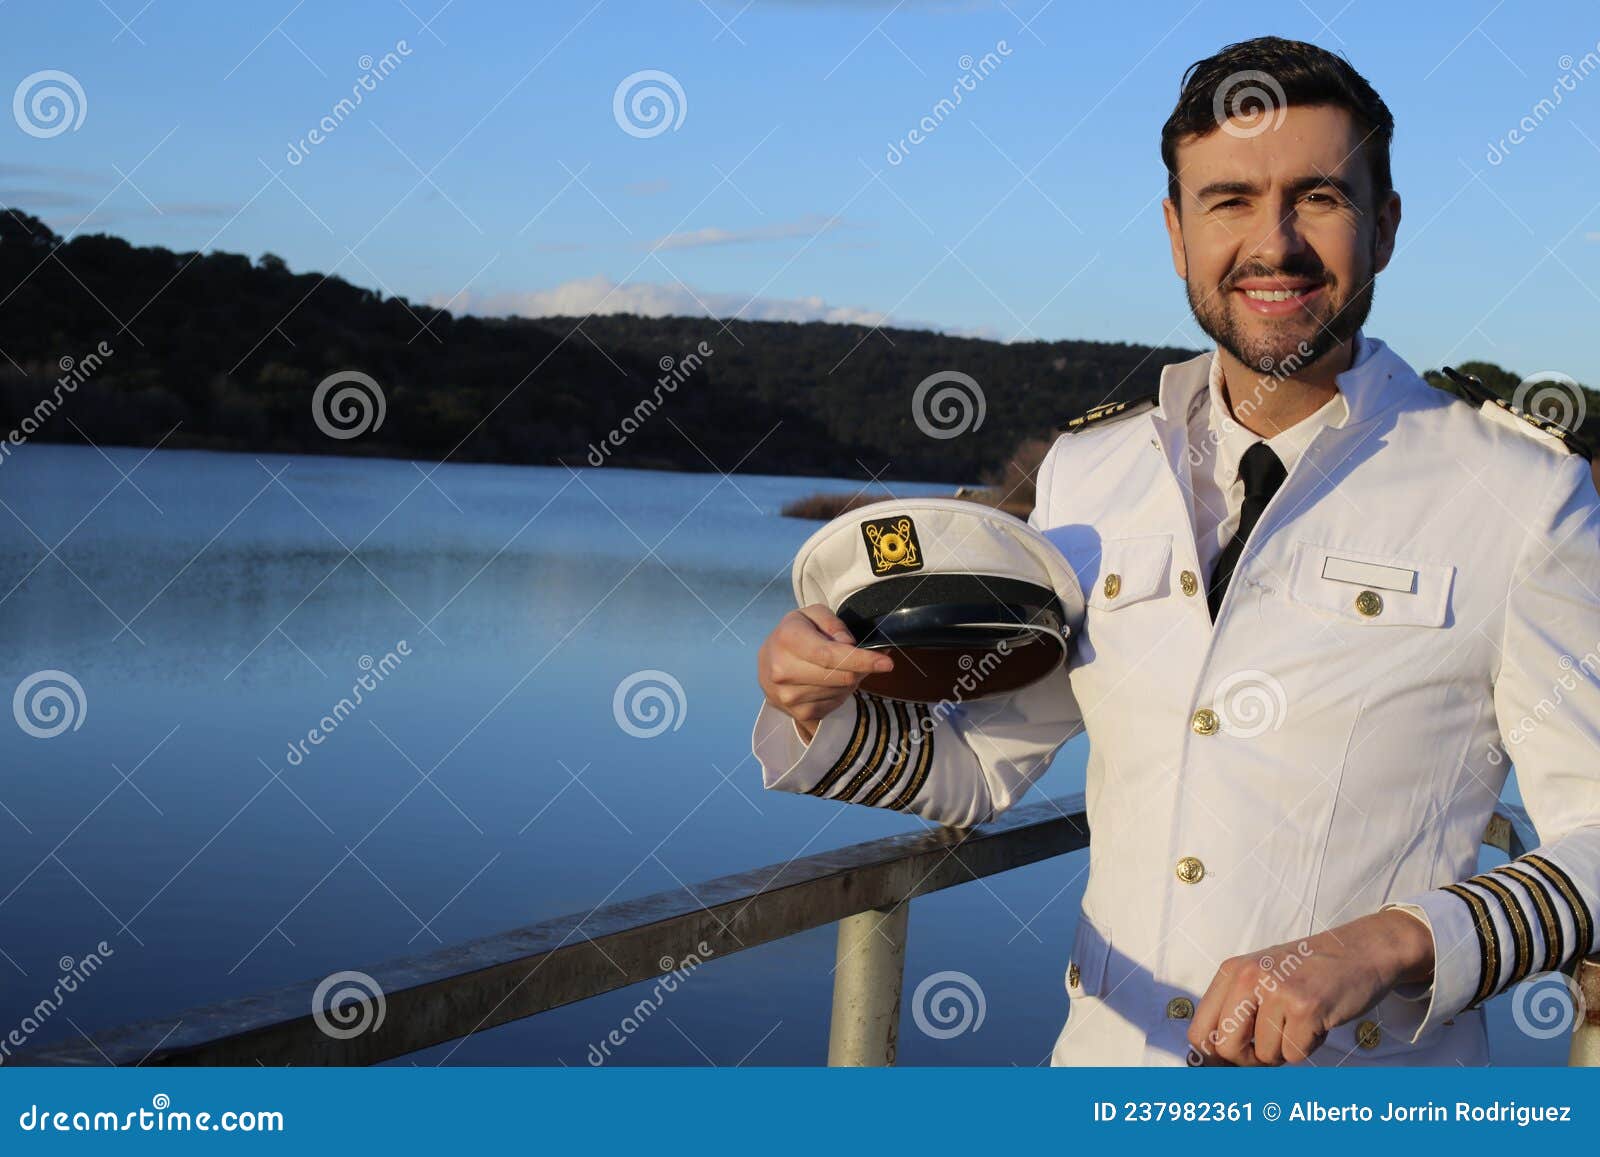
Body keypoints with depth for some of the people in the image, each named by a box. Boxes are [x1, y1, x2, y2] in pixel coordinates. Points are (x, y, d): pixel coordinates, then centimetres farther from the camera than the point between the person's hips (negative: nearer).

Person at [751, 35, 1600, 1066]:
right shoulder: (1087, 475, 4)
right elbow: (981, 765, 12)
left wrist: (1386, 944, -24)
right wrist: (825, 711, -6)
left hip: (1365, 1119, -3)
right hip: (1107, 1055, 4)